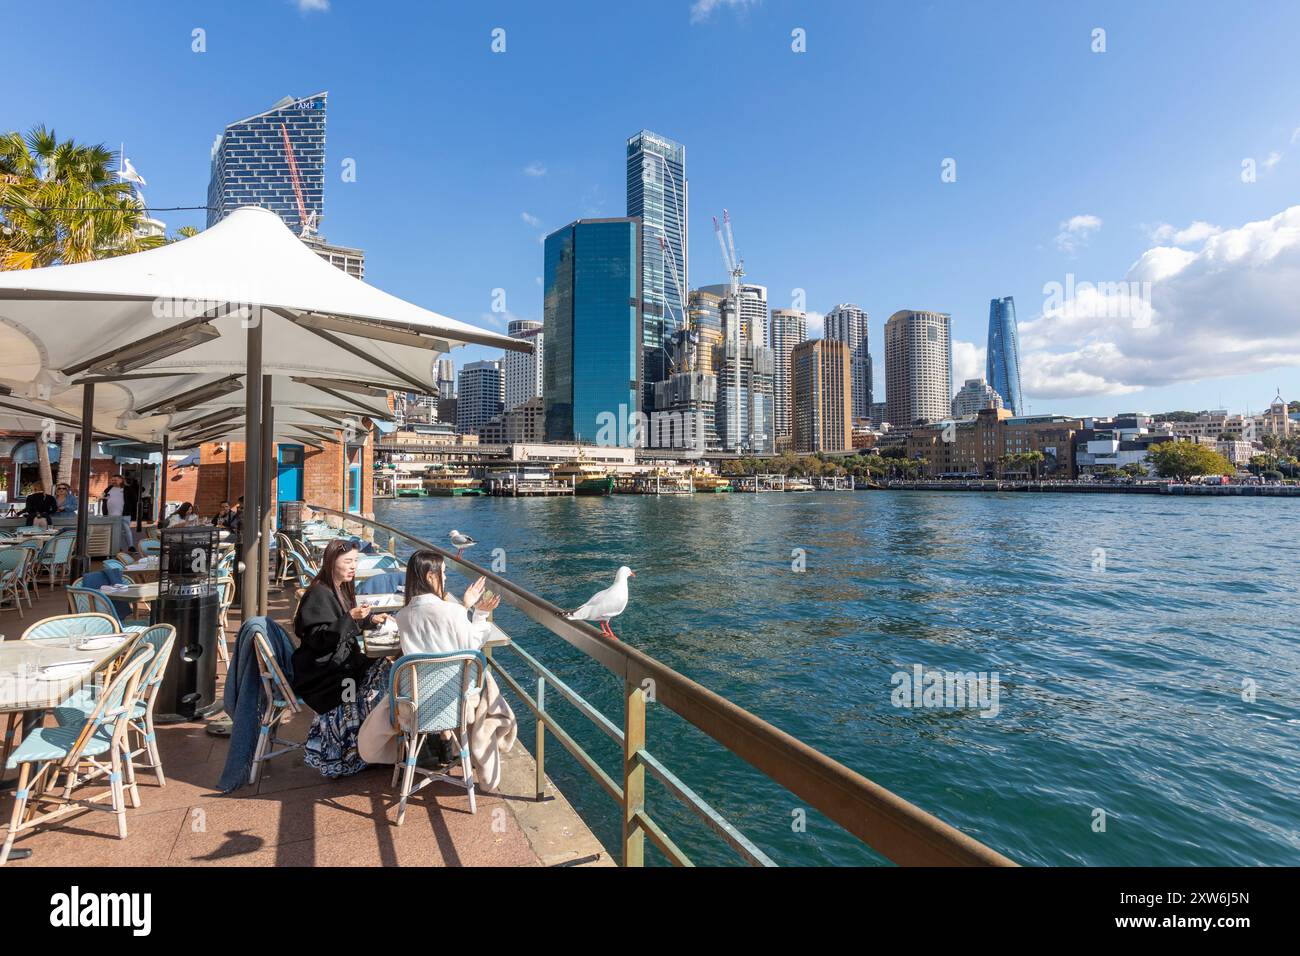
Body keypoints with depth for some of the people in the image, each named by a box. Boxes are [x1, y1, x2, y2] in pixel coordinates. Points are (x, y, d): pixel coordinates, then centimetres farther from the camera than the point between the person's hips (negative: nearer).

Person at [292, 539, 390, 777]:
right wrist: (350, 618, -28)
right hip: (320, 672, -9)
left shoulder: (341, 590, 12)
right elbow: (317, 637, -22)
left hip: (341, 661, 9)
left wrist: (370, 620, 14)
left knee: (384, 669, -9)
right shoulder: (319, 594, -14)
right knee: (379, 681, -23)